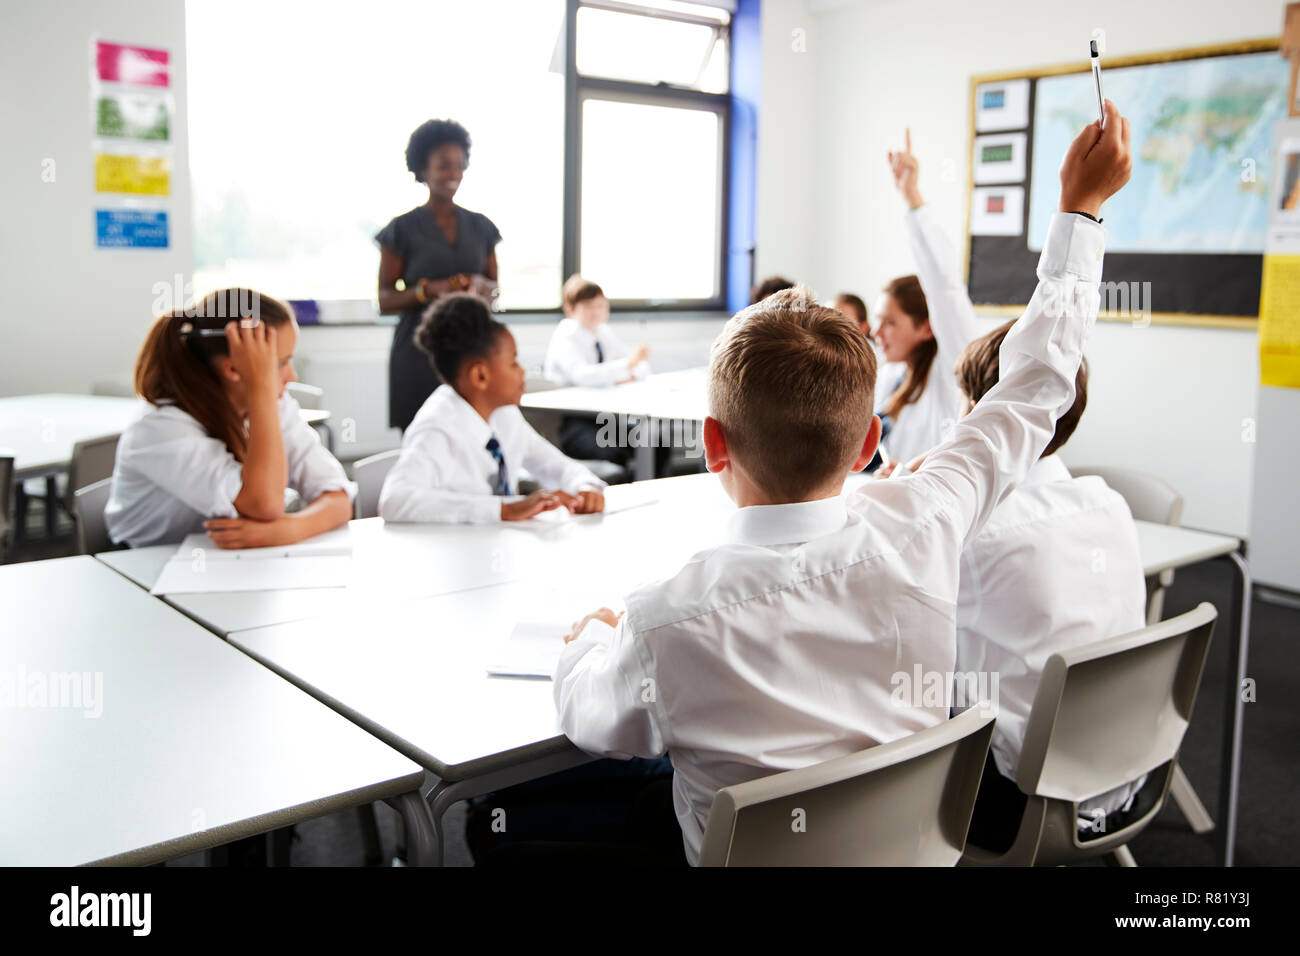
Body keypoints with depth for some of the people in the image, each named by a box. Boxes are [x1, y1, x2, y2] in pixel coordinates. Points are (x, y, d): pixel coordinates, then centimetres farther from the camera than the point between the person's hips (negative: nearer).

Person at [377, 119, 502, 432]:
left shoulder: (481, 227, 12)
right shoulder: (403, 229, 2)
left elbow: (495, 288, 18)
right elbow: (385, 301, 1)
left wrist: (482, 285, -5)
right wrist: (430, 289, -16)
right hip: (420, 355, -3)